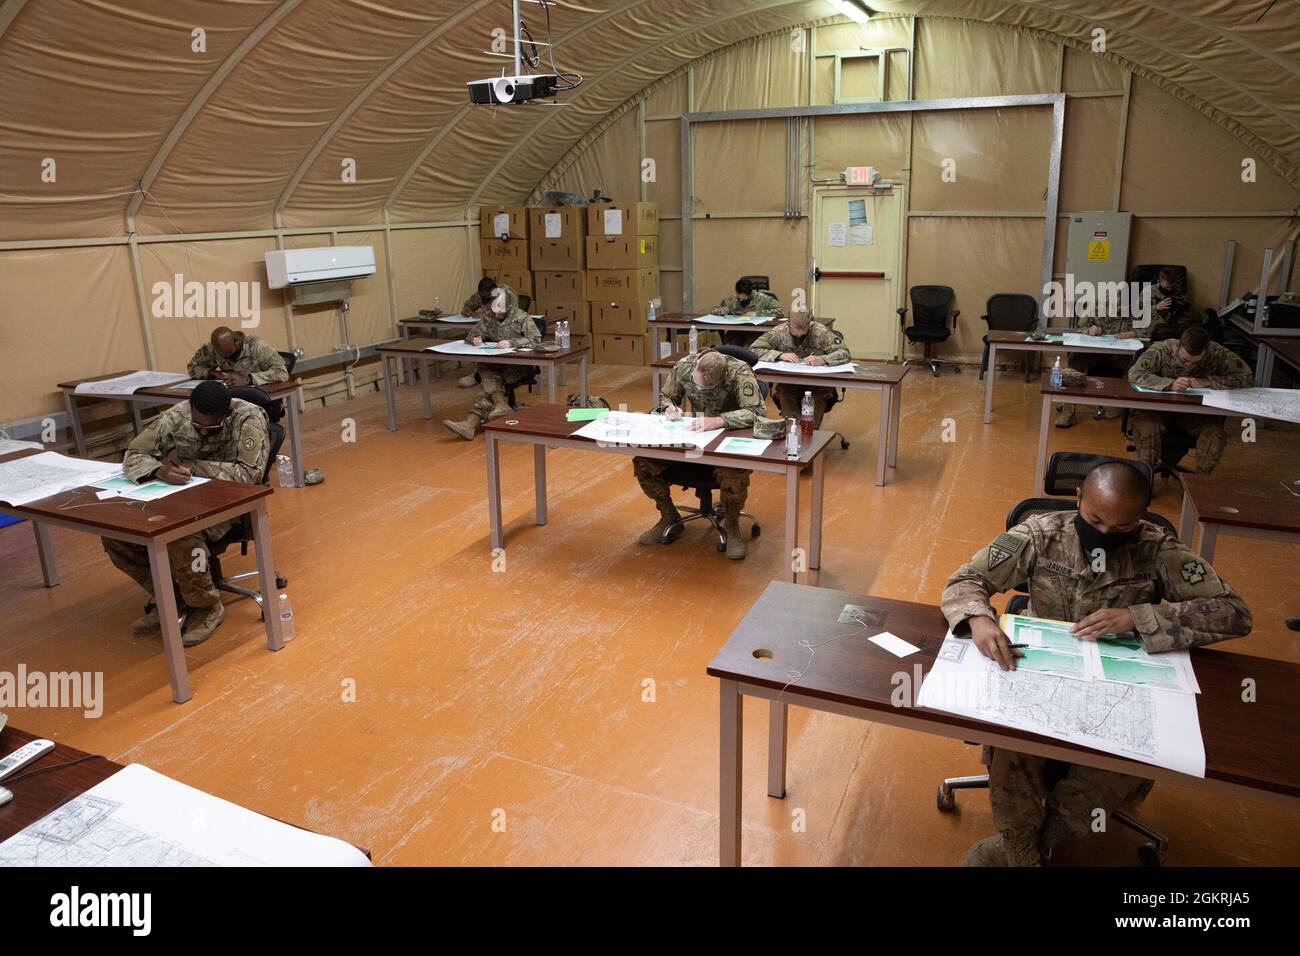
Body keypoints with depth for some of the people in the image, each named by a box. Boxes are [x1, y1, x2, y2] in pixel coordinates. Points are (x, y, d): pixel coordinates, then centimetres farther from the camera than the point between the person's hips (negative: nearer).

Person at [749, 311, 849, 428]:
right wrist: (780, 355, -24)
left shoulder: (821, 332, -10)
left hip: (817, 383, 0)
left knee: (820, 395, -30)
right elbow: (753, 350, -13)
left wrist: (822, 359, -33)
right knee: (784, 394, -30)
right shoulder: (779, 332, -8)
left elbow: (844, 353, -14)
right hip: (787, 384, 1)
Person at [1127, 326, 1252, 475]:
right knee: (1147, 429, -33)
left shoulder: (1217, 353, -11)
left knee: (1215, 434, -26)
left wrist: (1208, 382, -22)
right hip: (1159, 409, -2)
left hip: (1197, 412, 2)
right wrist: (1170, 384, -37)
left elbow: (1246, 376, -10)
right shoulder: (1162, 350, -17)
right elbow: (1134, 373, -27)